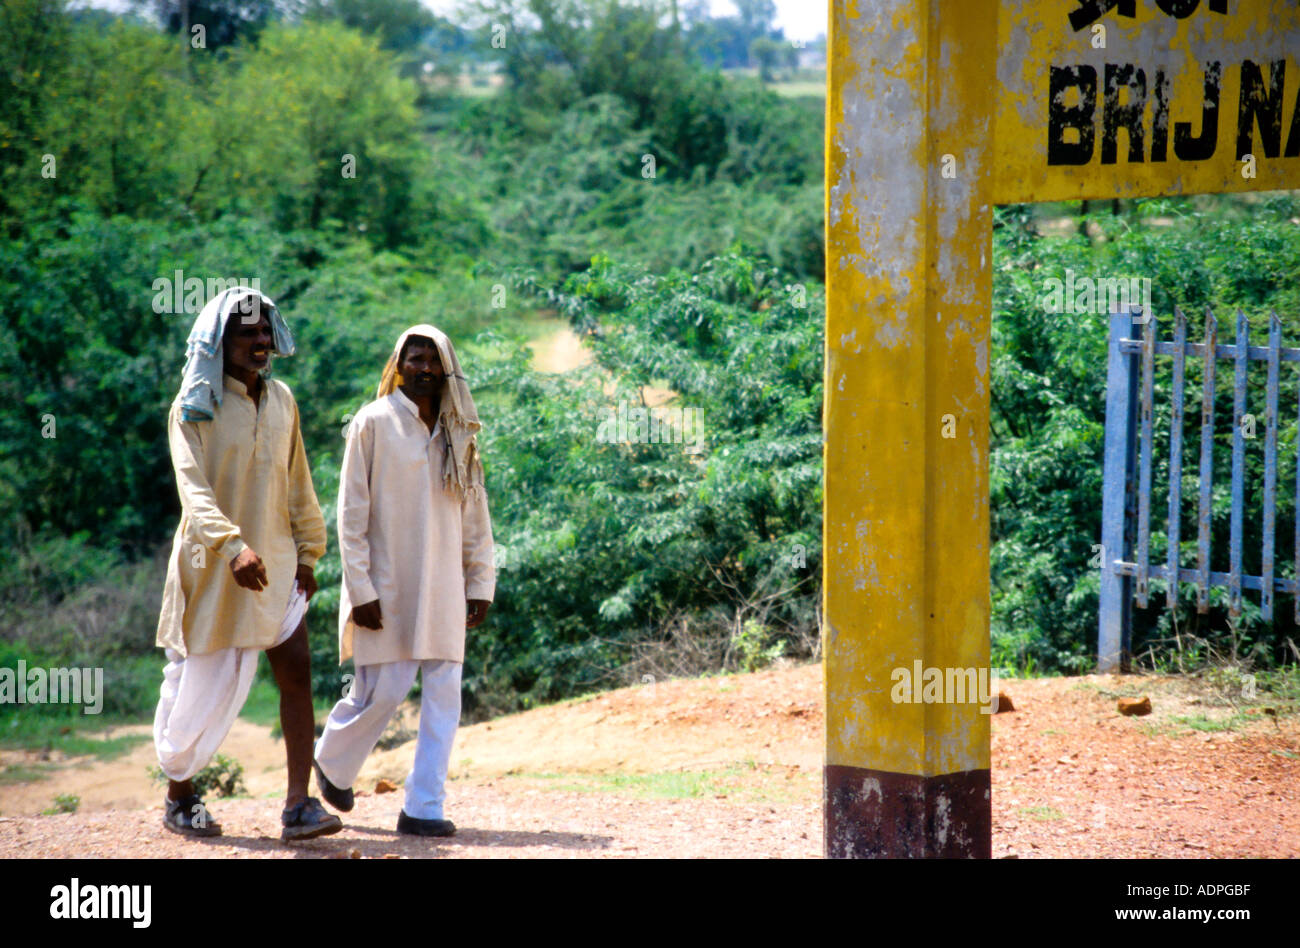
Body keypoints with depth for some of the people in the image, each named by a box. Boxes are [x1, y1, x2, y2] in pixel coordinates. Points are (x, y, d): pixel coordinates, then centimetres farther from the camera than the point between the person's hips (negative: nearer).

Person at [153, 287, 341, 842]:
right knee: (201, 687, 5)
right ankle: (179, 798, 24)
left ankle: (298, 806, -11)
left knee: (297, 674, -9)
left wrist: (307, 552, 12)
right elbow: (194, 489, -20)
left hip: (275, 564, 4)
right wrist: (233, 546, -34)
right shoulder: (193, 410, -8)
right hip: (212, 568, -4)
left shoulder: (281, 401, 9)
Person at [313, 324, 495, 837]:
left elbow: (475, 515, 14)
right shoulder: (373, 423, -3)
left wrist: (481, 583, 8)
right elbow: (352, 513, -6)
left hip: (442, 590, 5)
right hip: (387, 588, -5)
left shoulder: (457, 433, 11)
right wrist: (360, 589, -11)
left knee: (444, 695, -1)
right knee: (381, 691, -5)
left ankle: (422, 808, 3)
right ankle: (332, 762, 24)